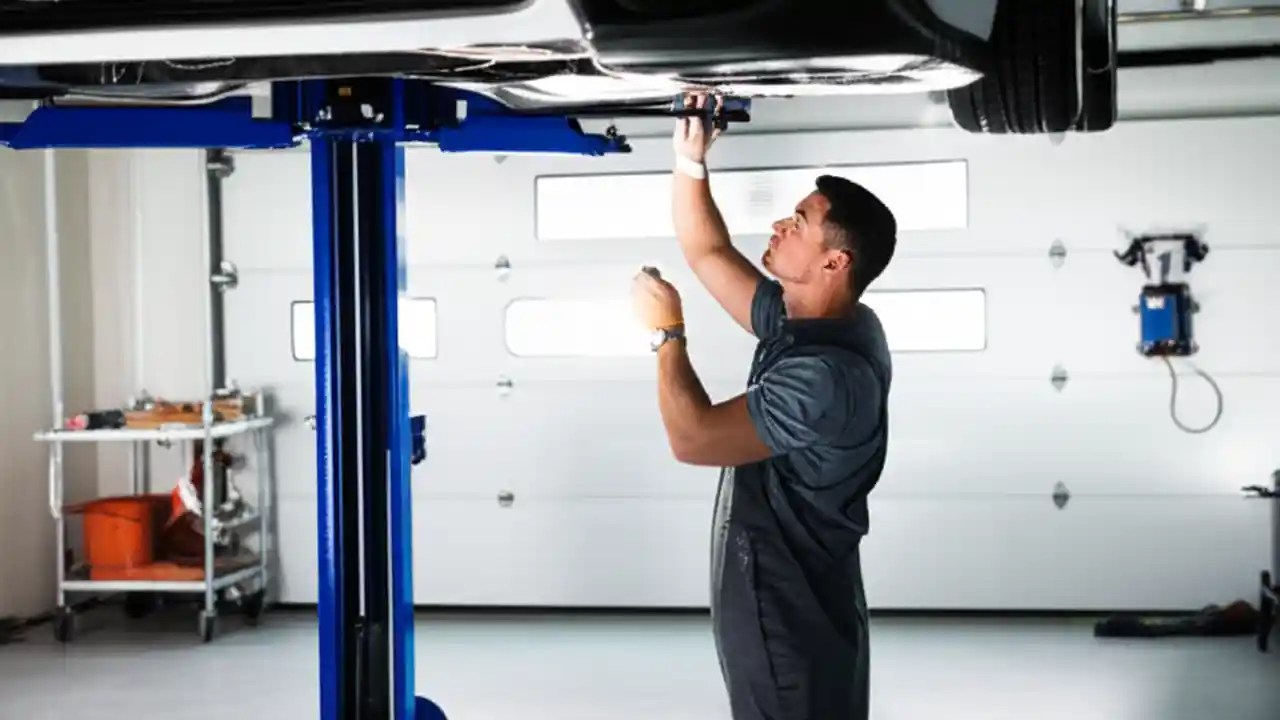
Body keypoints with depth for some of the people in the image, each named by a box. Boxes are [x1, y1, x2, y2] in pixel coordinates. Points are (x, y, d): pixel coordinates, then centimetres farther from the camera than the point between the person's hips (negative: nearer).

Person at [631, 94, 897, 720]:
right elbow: (708, 254, 16)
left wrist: (667, 332, -13)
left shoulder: (828, 373, -27)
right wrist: (689, 159, 6)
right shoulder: (802, 324, 4)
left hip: (794, 624, -10)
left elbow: (692, 437, -26)